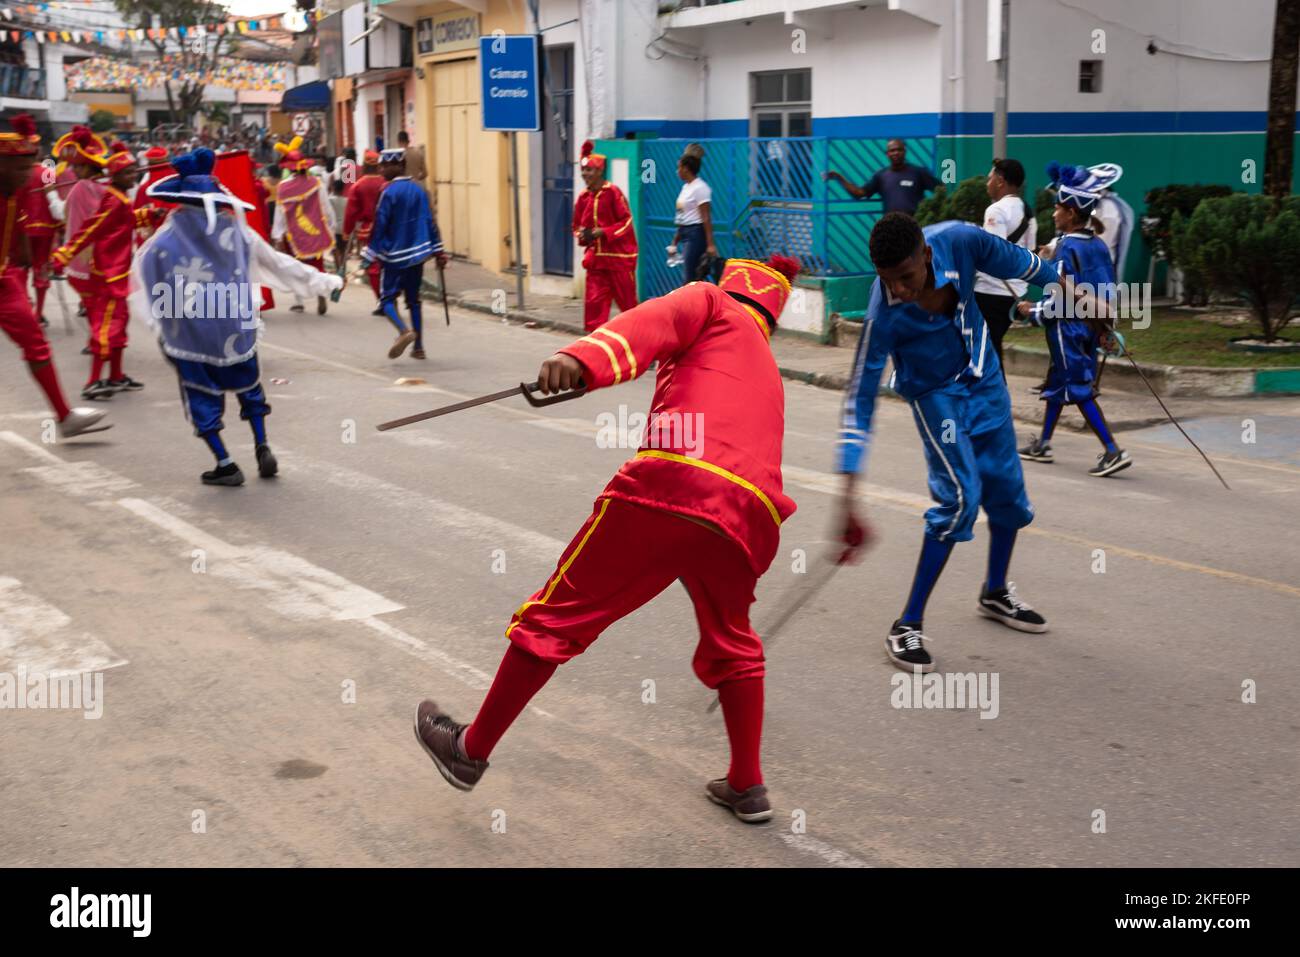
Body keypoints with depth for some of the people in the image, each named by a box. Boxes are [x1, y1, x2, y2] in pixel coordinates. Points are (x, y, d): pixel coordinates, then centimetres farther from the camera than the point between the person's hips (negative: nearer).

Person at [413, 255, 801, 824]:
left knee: (554, 617, 8)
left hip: (673, 488, -6)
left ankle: (470, 752, 20)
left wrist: (582, 358, -21)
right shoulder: (769, 372, 37)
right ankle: (747, 788, 31)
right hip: (749, 519, 6)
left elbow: (652, 324, -3)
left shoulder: (710, 303, 20)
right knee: (732, 646, 32)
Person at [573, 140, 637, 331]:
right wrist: (582, 235, -6)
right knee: (593, 301, -2)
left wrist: (601, 233, -20)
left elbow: (626, 222, -13)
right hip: (596, 258, 5)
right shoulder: (583, 197, 5)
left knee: (627, 302, 4)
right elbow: (577, 225, 17)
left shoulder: (613, 192, -11)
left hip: (619, 256, -5)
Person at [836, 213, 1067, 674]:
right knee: (960, 494, -19)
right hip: (935, 394, -5)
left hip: (983, 376, 5)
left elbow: (1017, 261, -8)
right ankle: (907, 626, -9)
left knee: (1007, 489, 12)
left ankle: (995, 593, 37)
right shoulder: (883, 315, -35)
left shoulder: (959, 240, -29)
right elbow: (860, 400, -31)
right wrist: (848, 495, -36)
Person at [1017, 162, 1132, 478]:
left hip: (1067, 328, -9)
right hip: (1090, 327, 9)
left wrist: (1032, 311, -5)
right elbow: (1110, 289, 11)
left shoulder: (1067, 248, -17)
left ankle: (1113, 451, -12)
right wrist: (1104, 328, 17)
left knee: (1080, 390, -6)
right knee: (1057, 383, 19)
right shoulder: (1099, 245, 8)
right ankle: (1043, 444, 29)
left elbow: (1060, 300, -21)